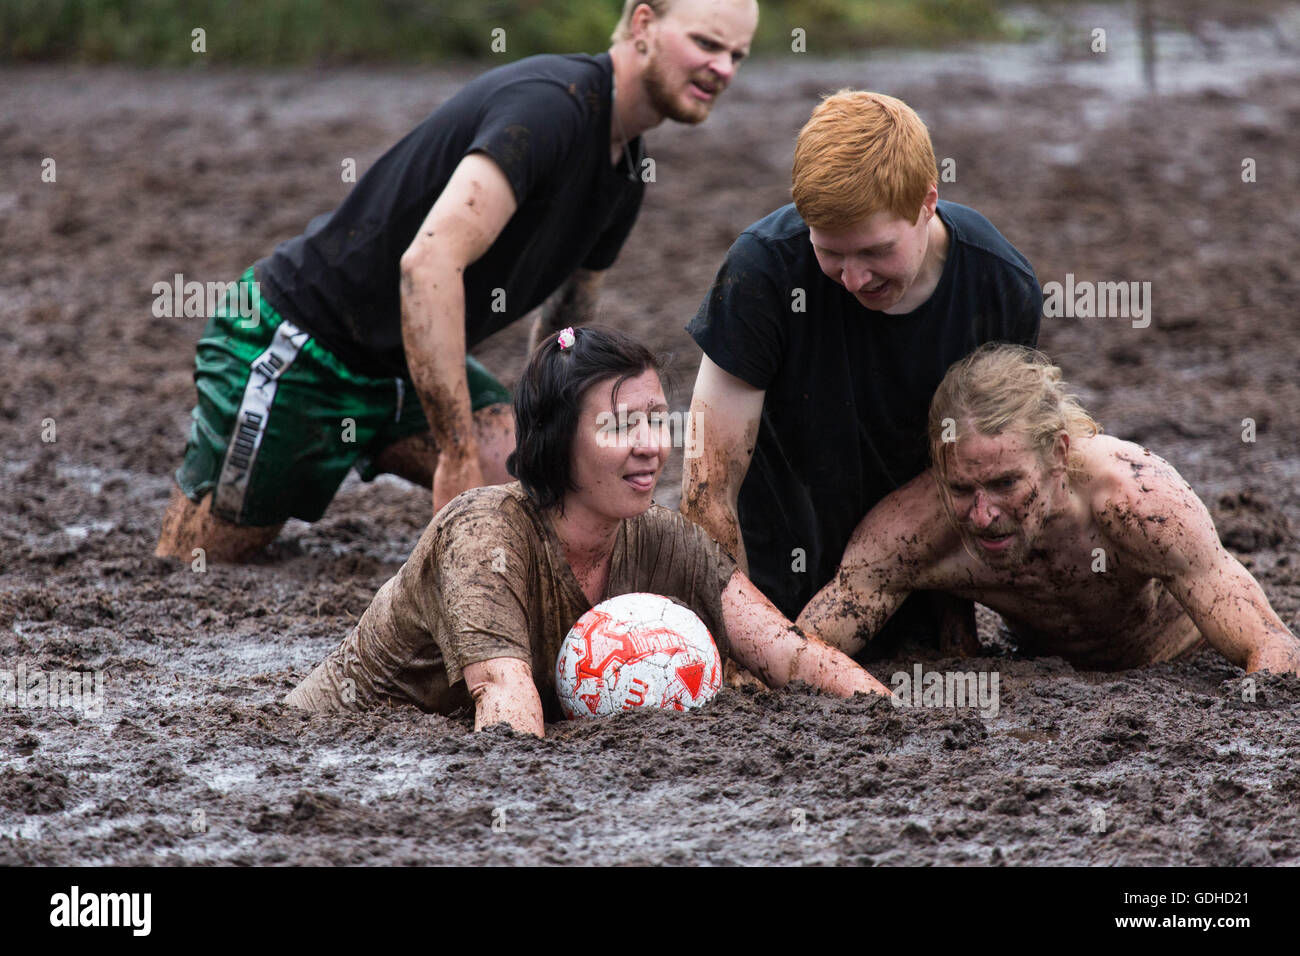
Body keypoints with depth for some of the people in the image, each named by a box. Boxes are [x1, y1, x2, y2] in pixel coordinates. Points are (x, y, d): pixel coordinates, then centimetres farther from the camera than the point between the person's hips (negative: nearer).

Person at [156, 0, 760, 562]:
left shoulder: (626, 169, 5)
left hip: (411, 363, 9)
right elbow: (429, 263, -38)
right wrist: (460, 457, -37)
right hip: (298, 344, -9)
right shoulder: (550, 103, -27)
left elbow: (568, 319, 20)